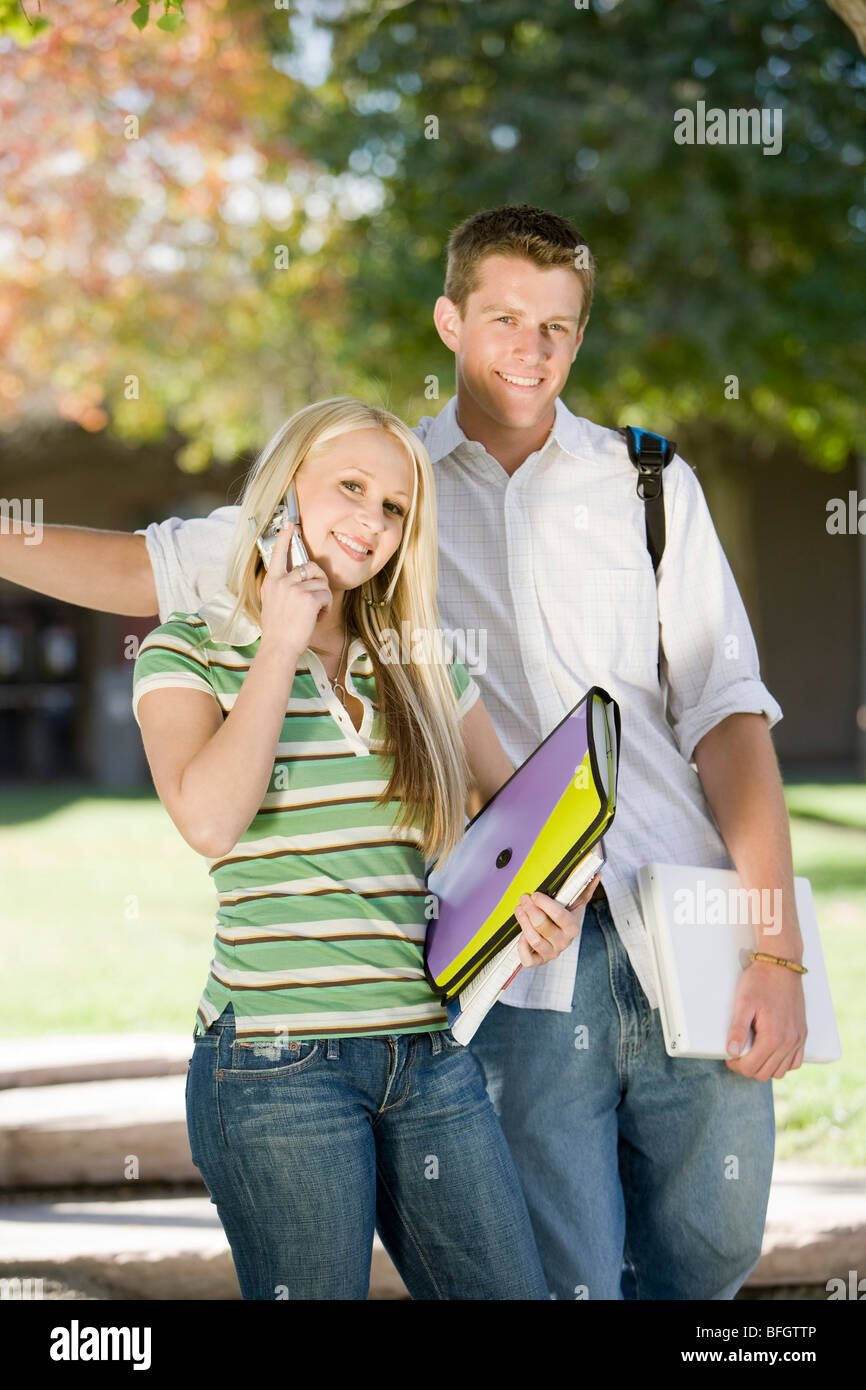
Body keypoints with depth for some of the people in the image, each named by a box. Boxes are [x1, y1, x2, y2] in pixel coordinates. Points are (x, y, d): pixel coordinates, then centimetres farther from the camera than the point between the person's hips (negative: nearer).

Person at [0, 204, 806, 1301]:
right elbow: (162, 567, 15)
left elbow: (728, 712, 4)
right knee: (568, 1280, -4)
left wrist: (776, 949, -5)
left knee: (705, 1261, 9)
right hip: (524, 966, -1)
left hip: (686, 943, 1)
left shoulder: (649, 484, 11)